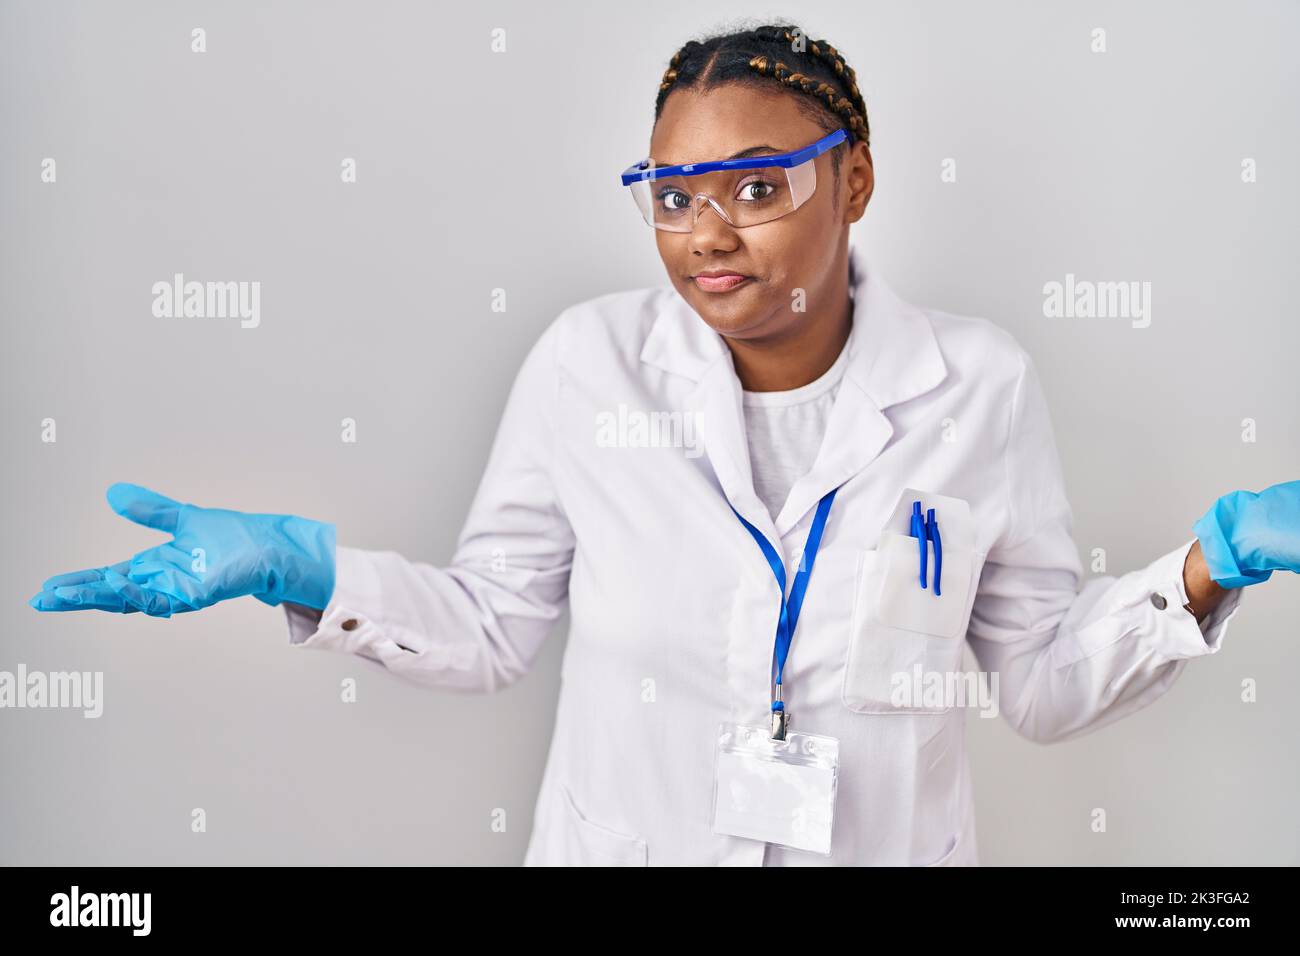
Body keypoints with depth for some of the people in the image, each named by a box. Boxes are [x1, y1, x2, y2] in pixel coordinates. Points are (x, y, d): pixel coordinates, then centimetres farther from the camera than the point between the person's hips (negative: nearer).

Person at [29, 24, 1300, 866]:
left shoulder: (978, 387, -8)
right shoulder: (589, 364, -9)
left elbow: (1047, 679, -1)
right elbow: (491, 625, -2)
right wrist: (297, 569, -14)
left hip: (890, 842, 1)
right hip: (624, 837, 0)